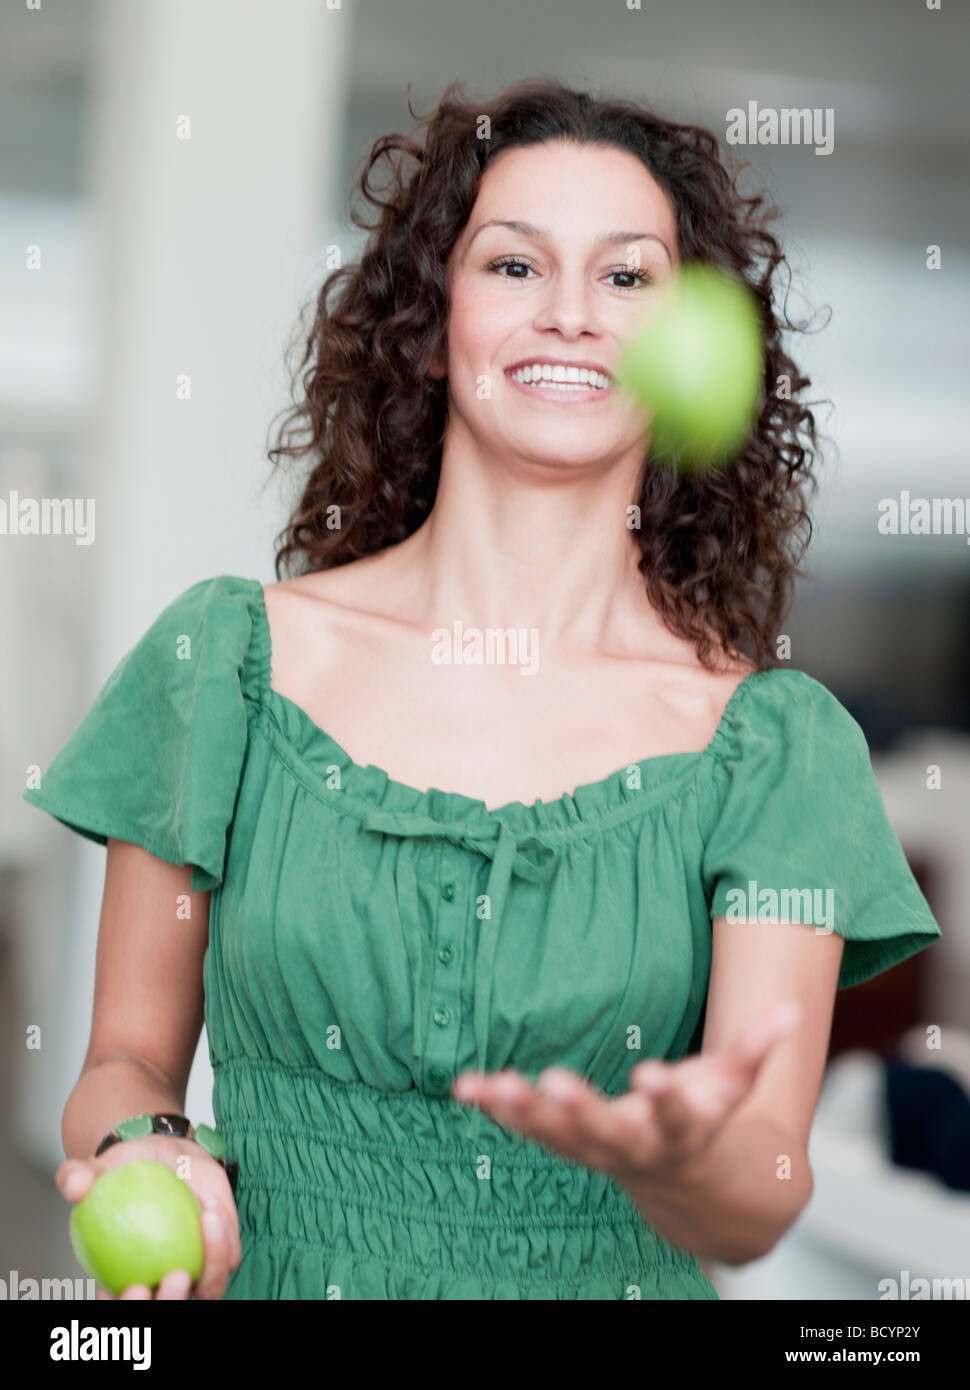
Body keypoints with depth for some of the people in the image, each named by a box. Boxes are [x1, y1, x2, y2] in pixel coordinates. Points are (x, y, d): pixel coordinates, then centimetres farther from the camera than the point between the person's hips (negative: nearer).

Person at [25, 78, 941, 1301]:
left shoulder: (777, 746, -1)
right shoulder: (228, 661, 0)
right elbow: (127, 1062, 7)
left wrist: (675, 1152, -28)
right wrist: (150, 1156, -13)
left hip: (626, 1279, -1)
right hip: (284, 1282, 1)